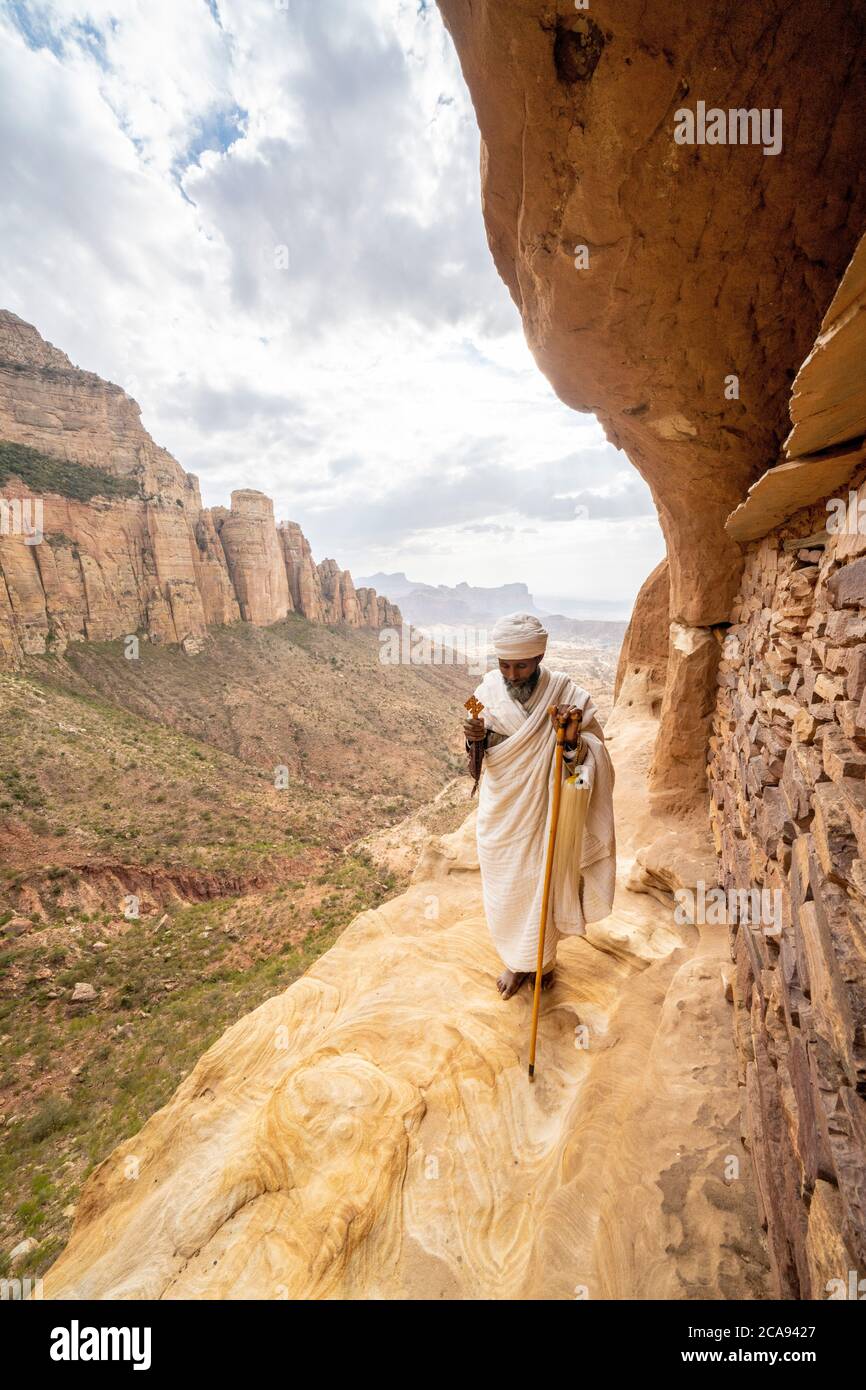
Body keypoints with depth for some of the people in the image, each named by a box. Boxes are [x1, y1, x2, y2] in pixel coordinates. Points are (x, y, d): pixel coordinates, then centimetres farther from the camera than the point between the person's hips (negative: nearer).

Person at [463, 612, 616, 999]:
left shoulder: (568, 694, -17)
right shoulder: (488, 691, -9)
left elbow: (593, 758, -13)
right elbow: (479, 760, 0)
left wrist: (572, 741, -33)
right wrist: (476, 739, -22)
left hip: (544, 816, -2)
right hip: (500, 815, 2)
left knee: (543, 888, 17)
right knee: (504, 891, 17)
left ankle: (543, 959, 45)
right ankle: (515, 960, 44)